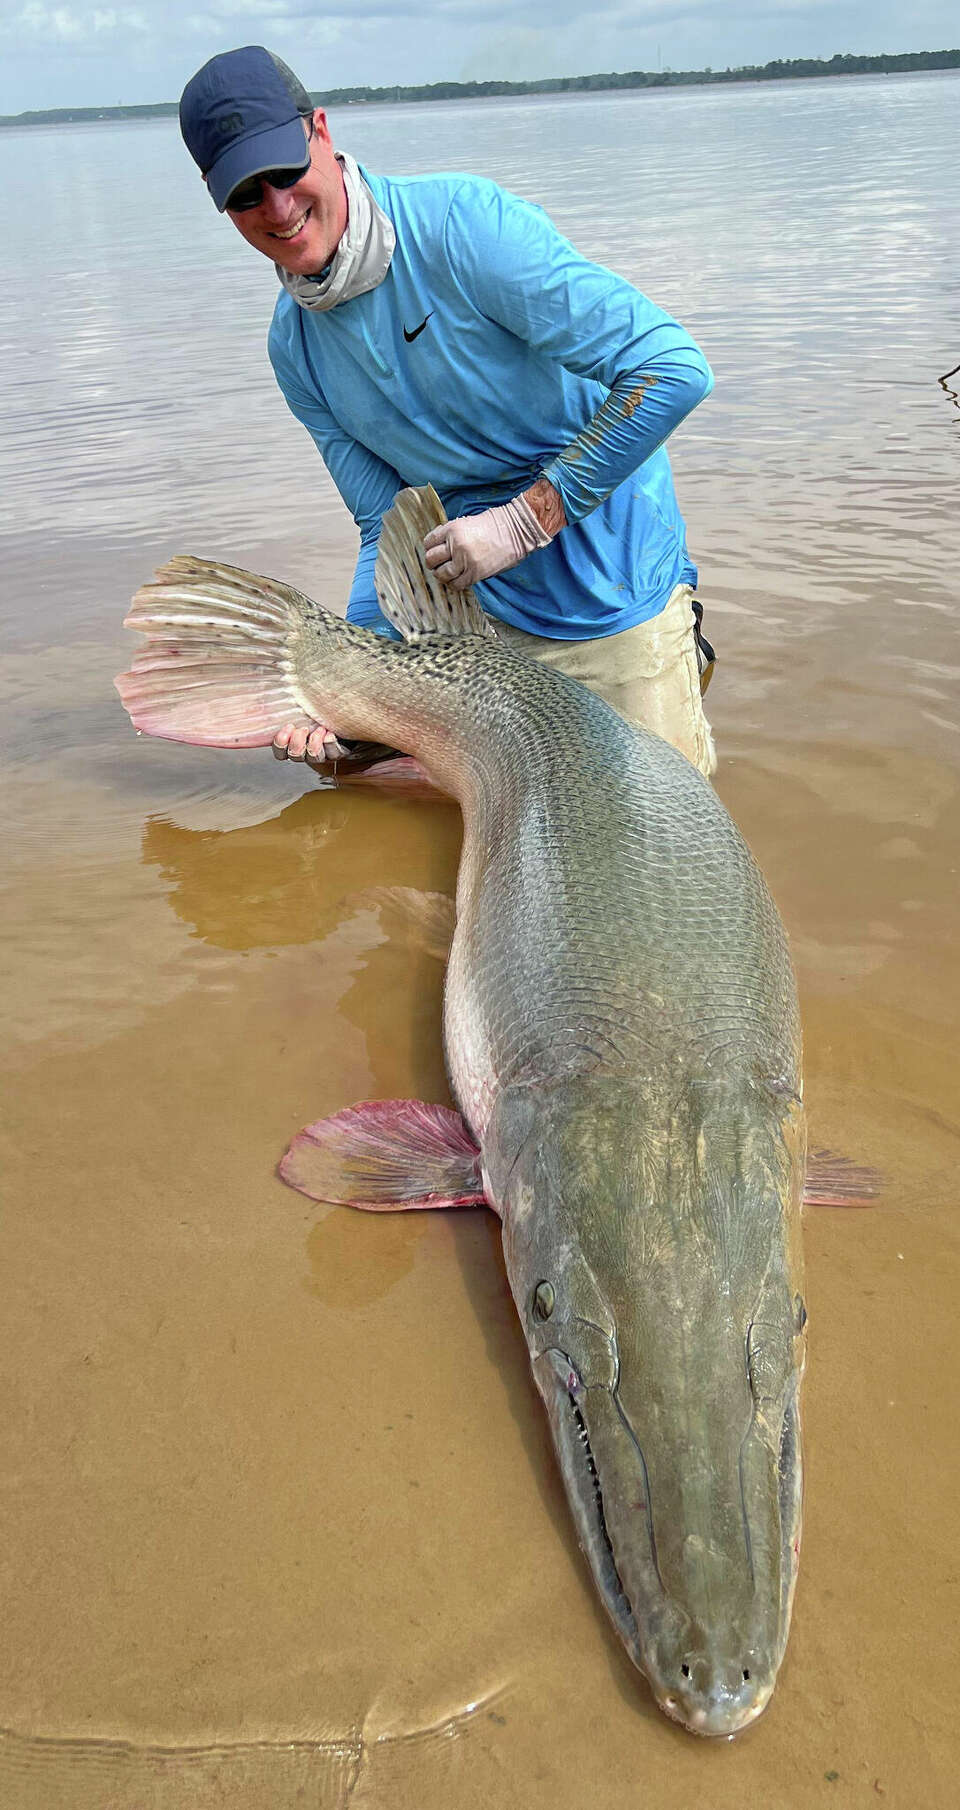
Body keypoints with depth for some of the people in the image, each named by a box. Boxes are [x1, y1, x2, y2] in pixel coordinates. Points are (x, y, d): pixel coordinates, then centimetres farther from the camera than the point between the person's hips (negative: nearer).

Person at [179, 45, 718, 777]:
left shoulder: (463, 220, -22)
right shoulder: (294, 346, -1)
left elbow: (673, 368, -28)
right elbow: (390, 525, 1)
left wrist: (521, 522, -25)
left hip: (610, 579, -5)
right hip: (483, 607, 6)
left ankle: (680, 652, 28)